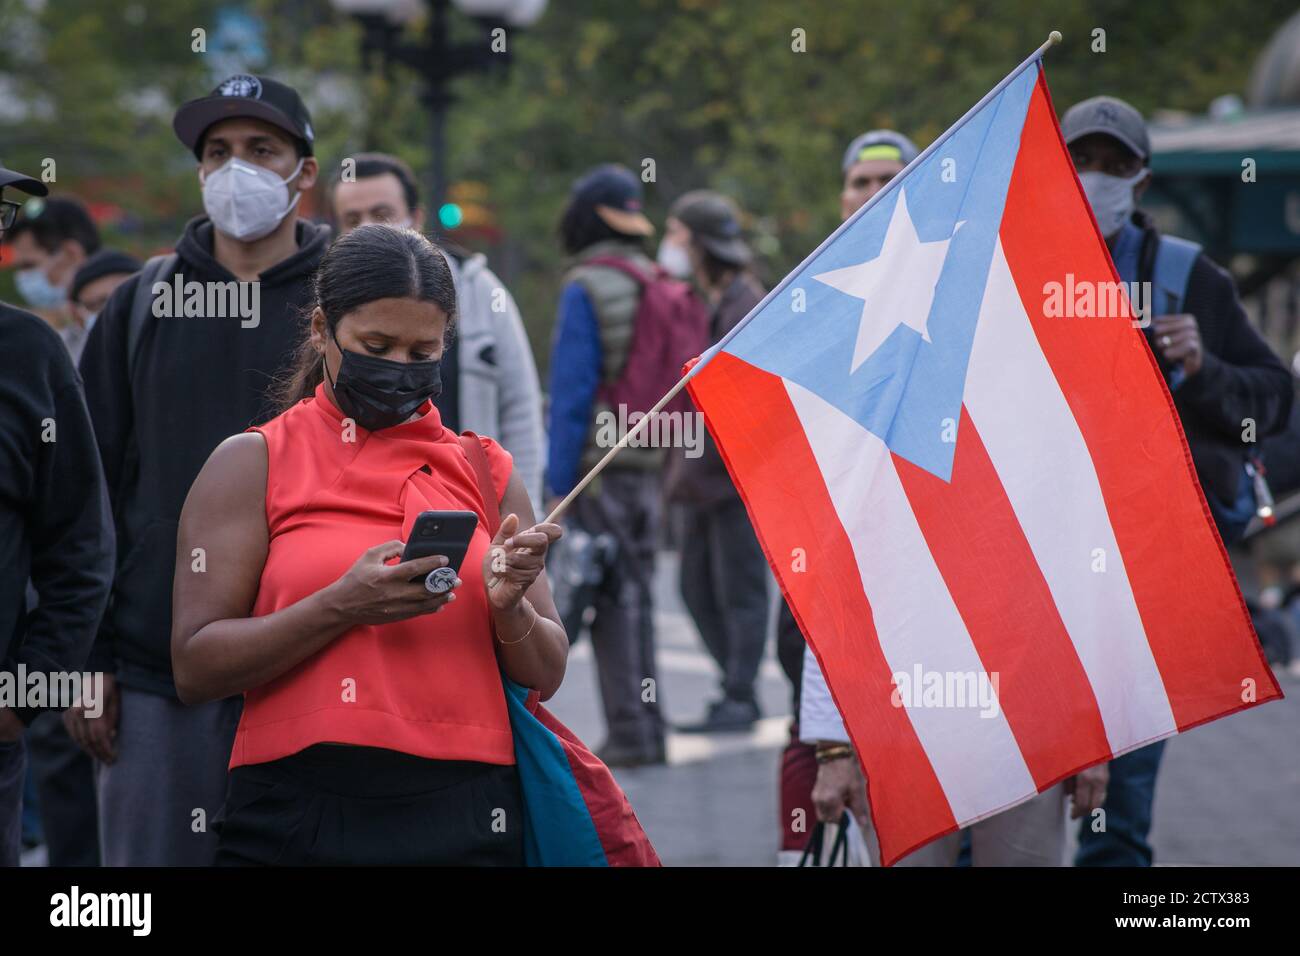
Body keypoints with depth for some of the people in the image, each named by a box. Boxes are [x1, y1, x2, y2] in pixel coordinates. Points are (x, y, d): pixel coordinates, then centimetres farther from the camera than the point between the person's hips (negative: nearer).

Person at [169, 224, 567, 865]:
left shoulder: (486, 470, 12)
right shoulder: (252, 463, 2)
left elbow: (545, 677, 12)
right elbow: (195, 668, -6)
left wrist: (509, 607, -9)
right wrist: (341, 607, -19)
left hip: (465, 816, 3)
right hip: (296, 816, -3)